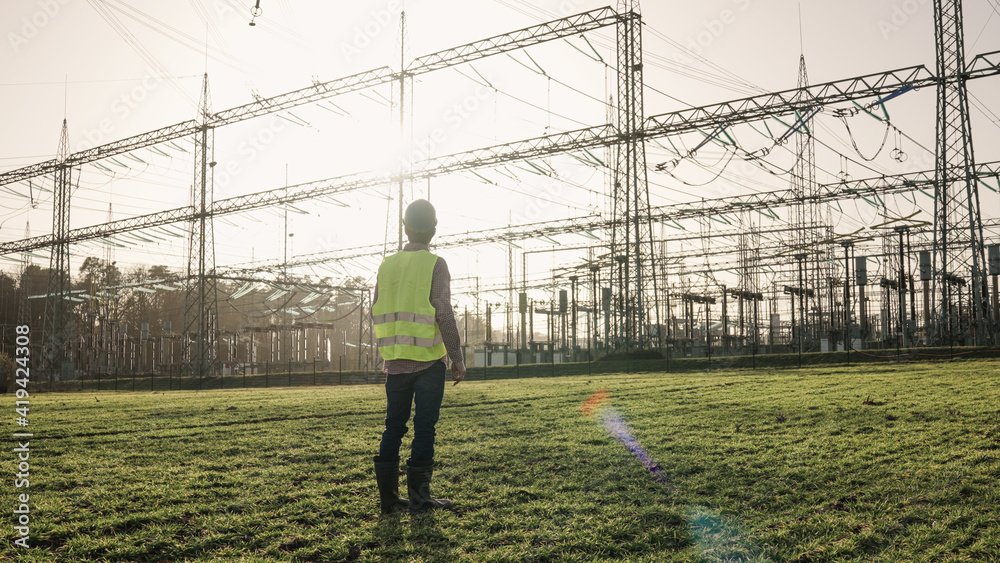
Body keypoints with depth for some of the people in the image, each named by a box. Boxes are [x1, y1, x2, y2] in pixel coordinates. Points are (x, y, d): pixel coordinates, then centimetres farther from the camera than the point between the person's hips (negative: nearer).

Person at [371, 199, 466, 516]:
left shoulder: (386, 265, 8)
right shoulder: (435, 264, -7)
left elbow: (376, 313, 11)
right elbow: (444, 314, -12)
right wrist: (457, 358, -7)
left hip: (394, 361, 4)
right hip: (428, 360, -4)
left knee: (393, 428, 11)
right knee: (424, 428, 2)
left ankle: (388, 497, 14)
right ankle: (419, 498, 5)